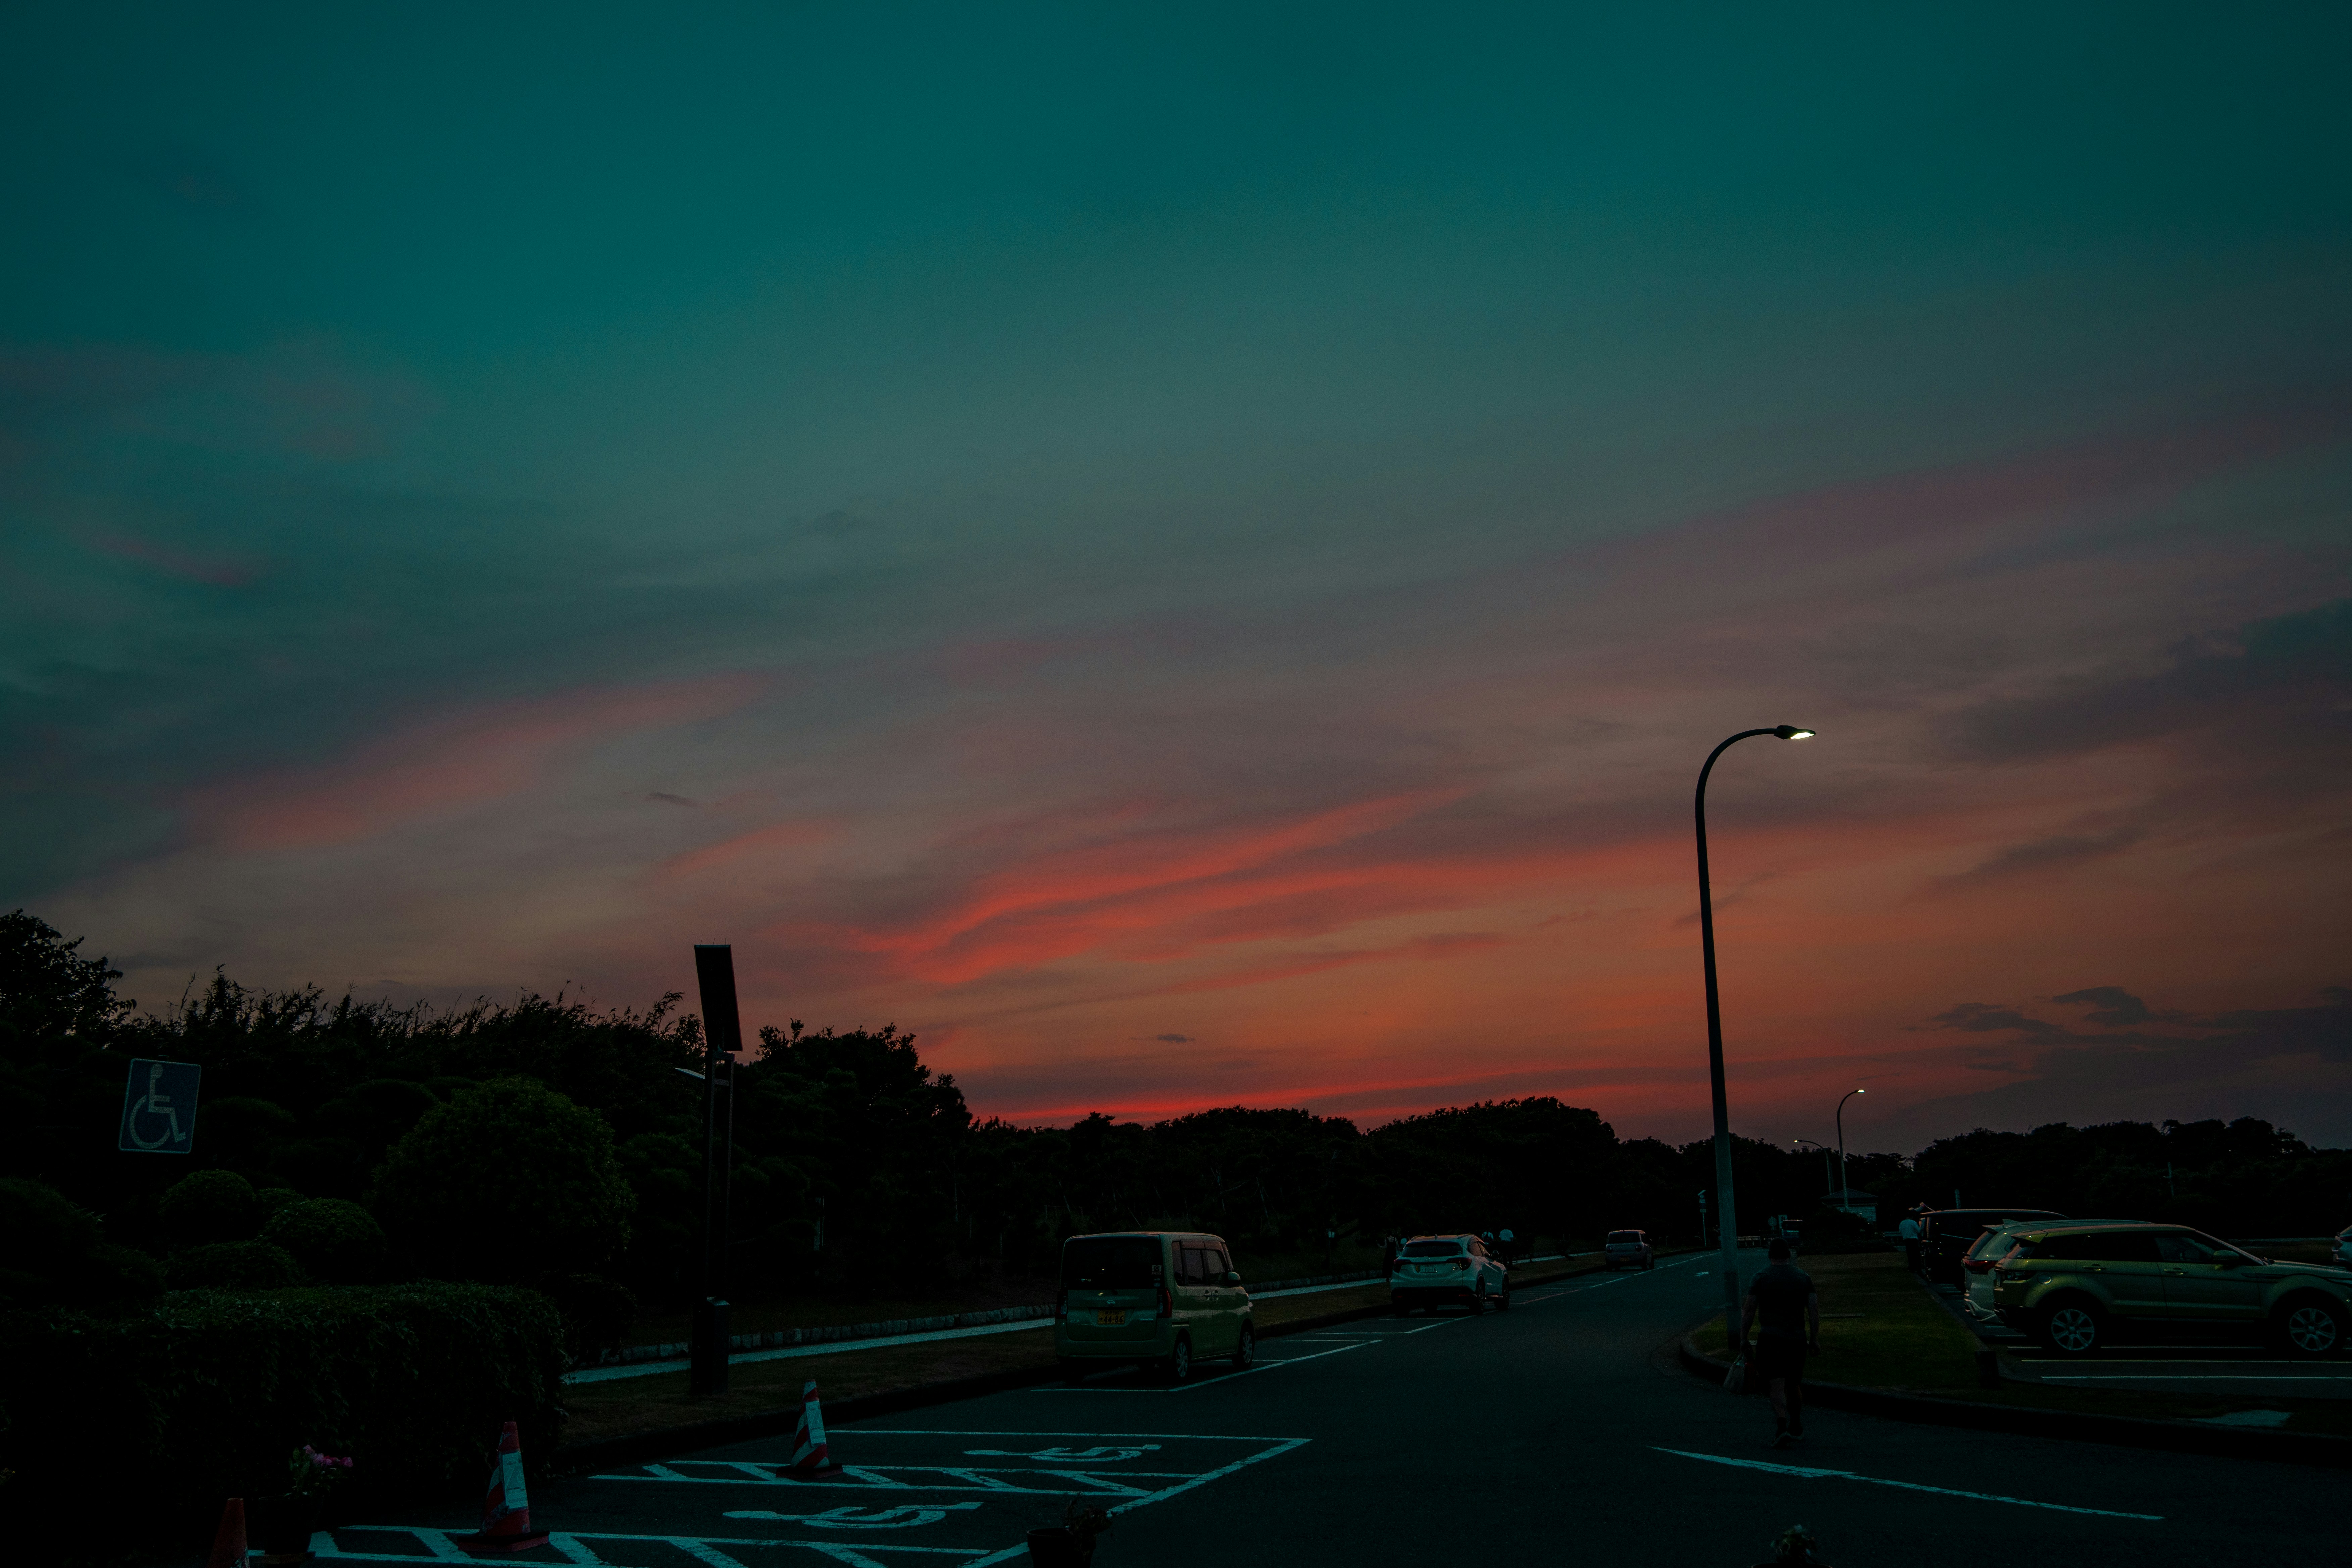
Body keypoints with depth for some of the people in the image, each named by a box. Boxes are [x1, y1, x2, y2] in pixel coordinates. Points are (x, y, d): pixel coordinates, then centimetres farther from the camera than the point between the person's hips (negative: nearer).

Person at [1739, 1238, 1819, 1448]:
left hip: (1770, 1339, -3)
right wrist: (1815, 1339, 2)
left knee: (1777, 1386, -6)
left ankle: (1782, 1429, -25)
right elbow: (1814, 1309, -3)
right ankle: (1796, 1429, 30)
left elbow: (1749, 1311, -6)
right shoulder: (1804, 1277, 4)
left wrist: (1743, 1339, 2)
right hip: (1797, 1339, 3)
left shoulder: (1761, 1278, -4)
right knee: (1794, 1384, 21)